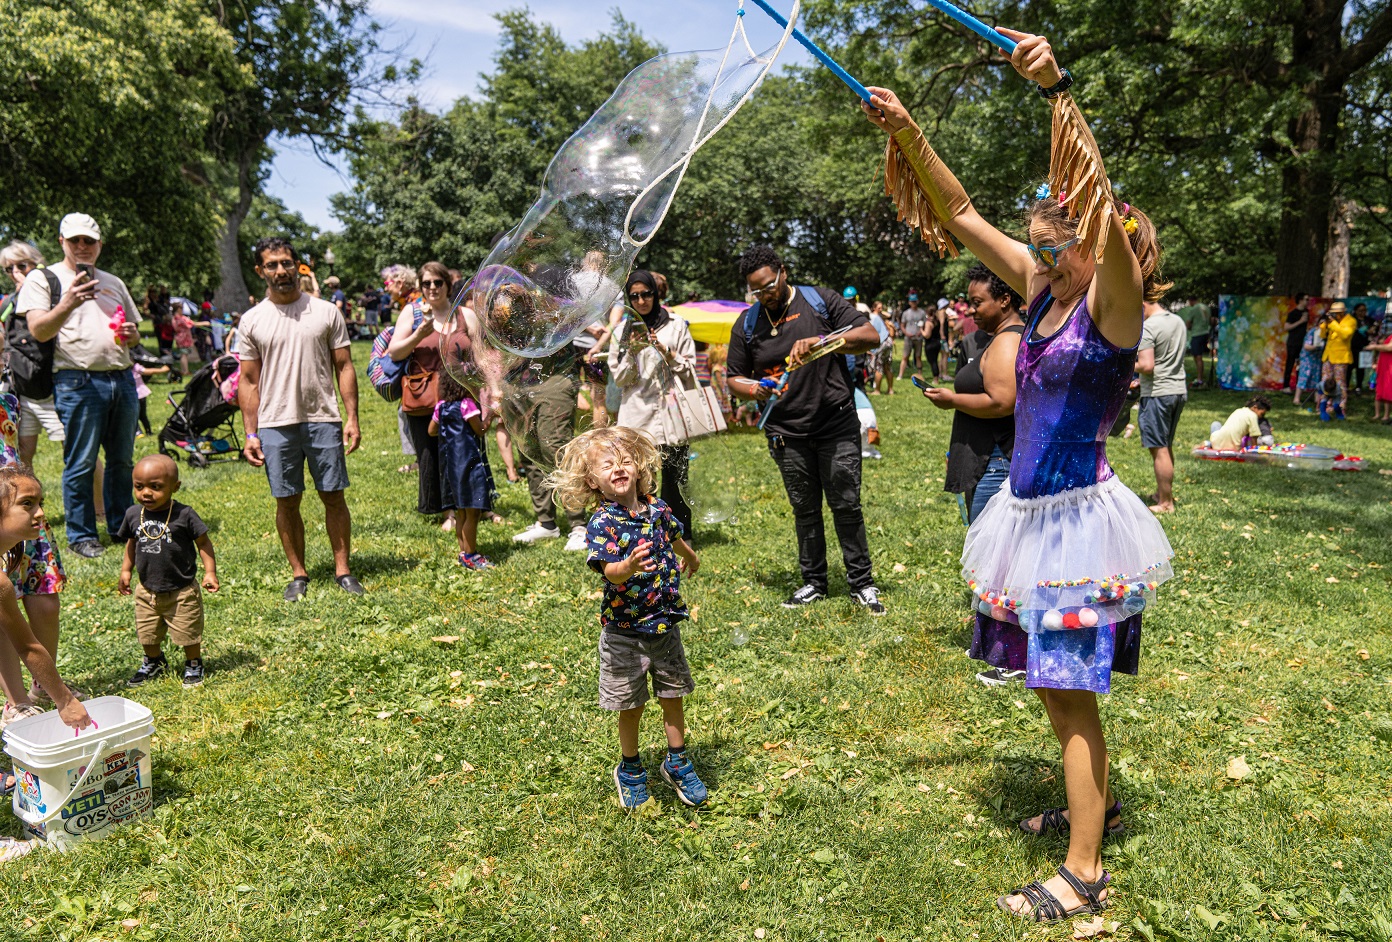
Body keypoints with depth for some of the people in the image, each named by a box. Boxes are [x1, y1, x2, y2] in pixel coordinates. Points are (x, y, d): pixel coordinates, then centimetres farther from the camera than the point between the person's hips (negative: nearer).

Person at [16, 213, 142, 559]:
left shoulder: (113, 283, 21)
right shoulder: (42, 278, 3)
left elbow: (134, 330, 27)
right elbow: (38, 331, -10)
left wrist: (131, 334, 2)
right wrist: (67, 304, -27)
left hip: (122, 378, 5)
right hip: (78, 382, -5)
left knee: (122, 460, 11)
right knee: (80, 464, -2)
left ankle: (122, 526, 23)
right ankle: (81, 535, 8)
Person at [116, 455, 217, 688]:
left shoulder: (184, 515, -17)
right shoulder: (133, 515, -4)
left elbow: (203, 542, -9)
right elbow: (132, 543, 13)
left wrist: (210, 572, -15)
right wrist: (126, 571, 12)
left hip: (182, 591, -4)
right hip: (147, 590, 5)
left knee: (188, 633, 7)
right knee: (147, 634, 19)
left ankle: (194, 664, 31)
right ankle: (154, 663, 45)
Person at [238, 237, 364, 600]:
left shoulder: (326, 312, 4)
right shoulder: (252, 320, 6)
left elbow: (344, 367, 5)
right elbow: (249, 381, 7)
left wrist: (352, 417, -4)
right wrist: (250, 434, 1)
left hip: (323, 420, -1)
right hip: (276, 424, 1)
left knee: (334, 497, 3)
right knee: (287, 502, 6)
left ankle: (343, 570, 14)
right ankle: (298, 574, 18)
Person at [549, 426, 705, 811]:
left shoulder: (657, 509, -3)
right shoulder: (601, 523, -18)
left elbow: (676, 539, 20)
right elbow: (608, 570, -33)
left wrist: (691, 559, 39)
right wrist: (628, 567, -55)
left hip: (666, 624, 4)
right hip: (624, 632, -4)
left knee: (673, 697, 16)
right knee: (631, 706, 10)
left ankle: (677, 762, 36)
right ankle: (630, 770, 33)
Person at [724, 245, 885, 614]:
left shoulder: (821, 302, -2)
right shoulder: (747, 324, 7)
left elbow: (871, 336, -10)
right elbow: (733, 378, 13)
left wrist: (822, 342, -25)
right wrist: (754, 389, -12)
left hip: (837, 426, -2)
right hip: (787, 434, 3)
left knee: (847, 505, 1)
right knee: (804, 510, 11)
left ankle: (862, 584, 13)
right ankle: (813, 583, 24)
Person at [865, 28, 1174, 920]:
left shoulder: (1112, 299, -12)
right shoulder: (1042, 290, 7)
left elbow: (1106, 208, -32)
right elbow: (960, 213, 9)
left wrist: (1057, 89, -38)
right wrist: (906, 130, 3)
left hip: (1081, 514, -8)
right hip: (1032, 510, 8)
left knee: (1071, 692, -2)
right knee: (1056, 681, 20)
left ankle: (1084, 874, 12)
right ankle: (1097, 805, 41)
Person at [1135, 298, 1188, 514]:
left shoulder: (1147, 327, -16)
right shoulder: (1179, 321, 11)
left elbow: (1147, 366, -23)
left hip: (1157, 394, -9)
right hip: (1179, 390, 9)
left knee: (1159, 449, -1)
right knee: (1167, 446, 20)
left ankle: (1166, 503, 4)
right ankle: (1164, 492, 32)